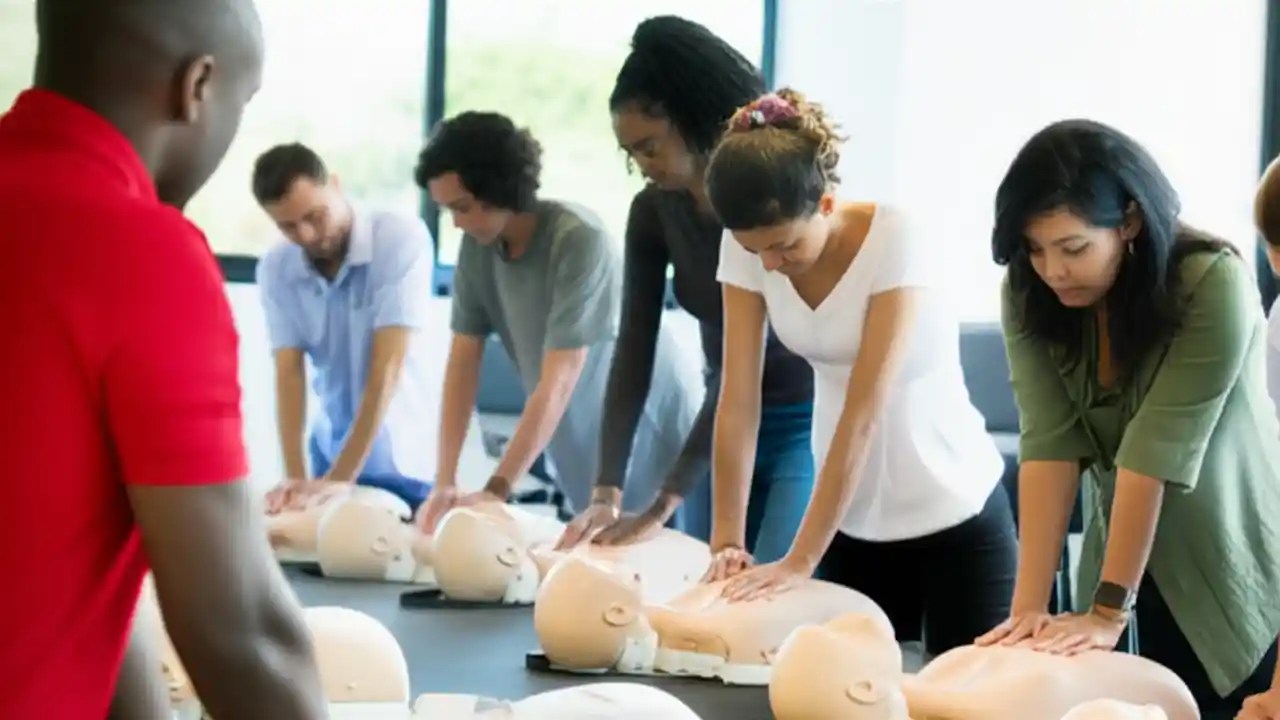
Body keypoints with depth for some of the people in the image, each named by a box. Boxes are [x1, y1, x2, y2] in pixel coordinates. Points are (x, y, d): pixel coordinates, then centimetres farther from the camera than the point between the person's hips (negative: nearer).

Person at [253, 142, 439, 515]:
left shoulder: (402, 237, -19)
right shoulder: (275, 268, -6)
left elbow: (388, 367, -24)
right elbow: (288, 372, -10)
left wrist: (342, 477, -28)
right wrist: (295, 476, -24)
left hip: (408, 458, -3)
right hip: (331, 453, 3)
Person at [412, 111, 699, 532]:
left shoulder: (578, 239, -26)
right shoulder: (477, 245, -7)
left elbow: (558, 382, -29)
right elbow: (463, 362, -6)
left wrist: (496, 490, -33)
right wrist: (444, 482, -15)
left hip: (646, 441, -6)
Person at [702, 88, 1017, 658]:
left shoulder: (896, 240, -24)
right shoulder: (746, 246, -9)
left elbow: (865, 412, -27)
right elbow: (739, 400, -9)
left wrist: (800, 560, -29)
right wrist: (727, 539, -16)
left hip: (954, 515, -5)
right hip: (852, 522, 5)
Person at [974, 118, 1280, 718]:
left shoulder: (1214, 285, -26)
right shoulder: (1029, 293, -12)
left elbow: (1156, 452, -28)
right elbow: (1048, 445, -18)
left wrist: (1108, 611, -27)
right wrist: (1029, 605, -26)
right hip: (1135, 562, 4)